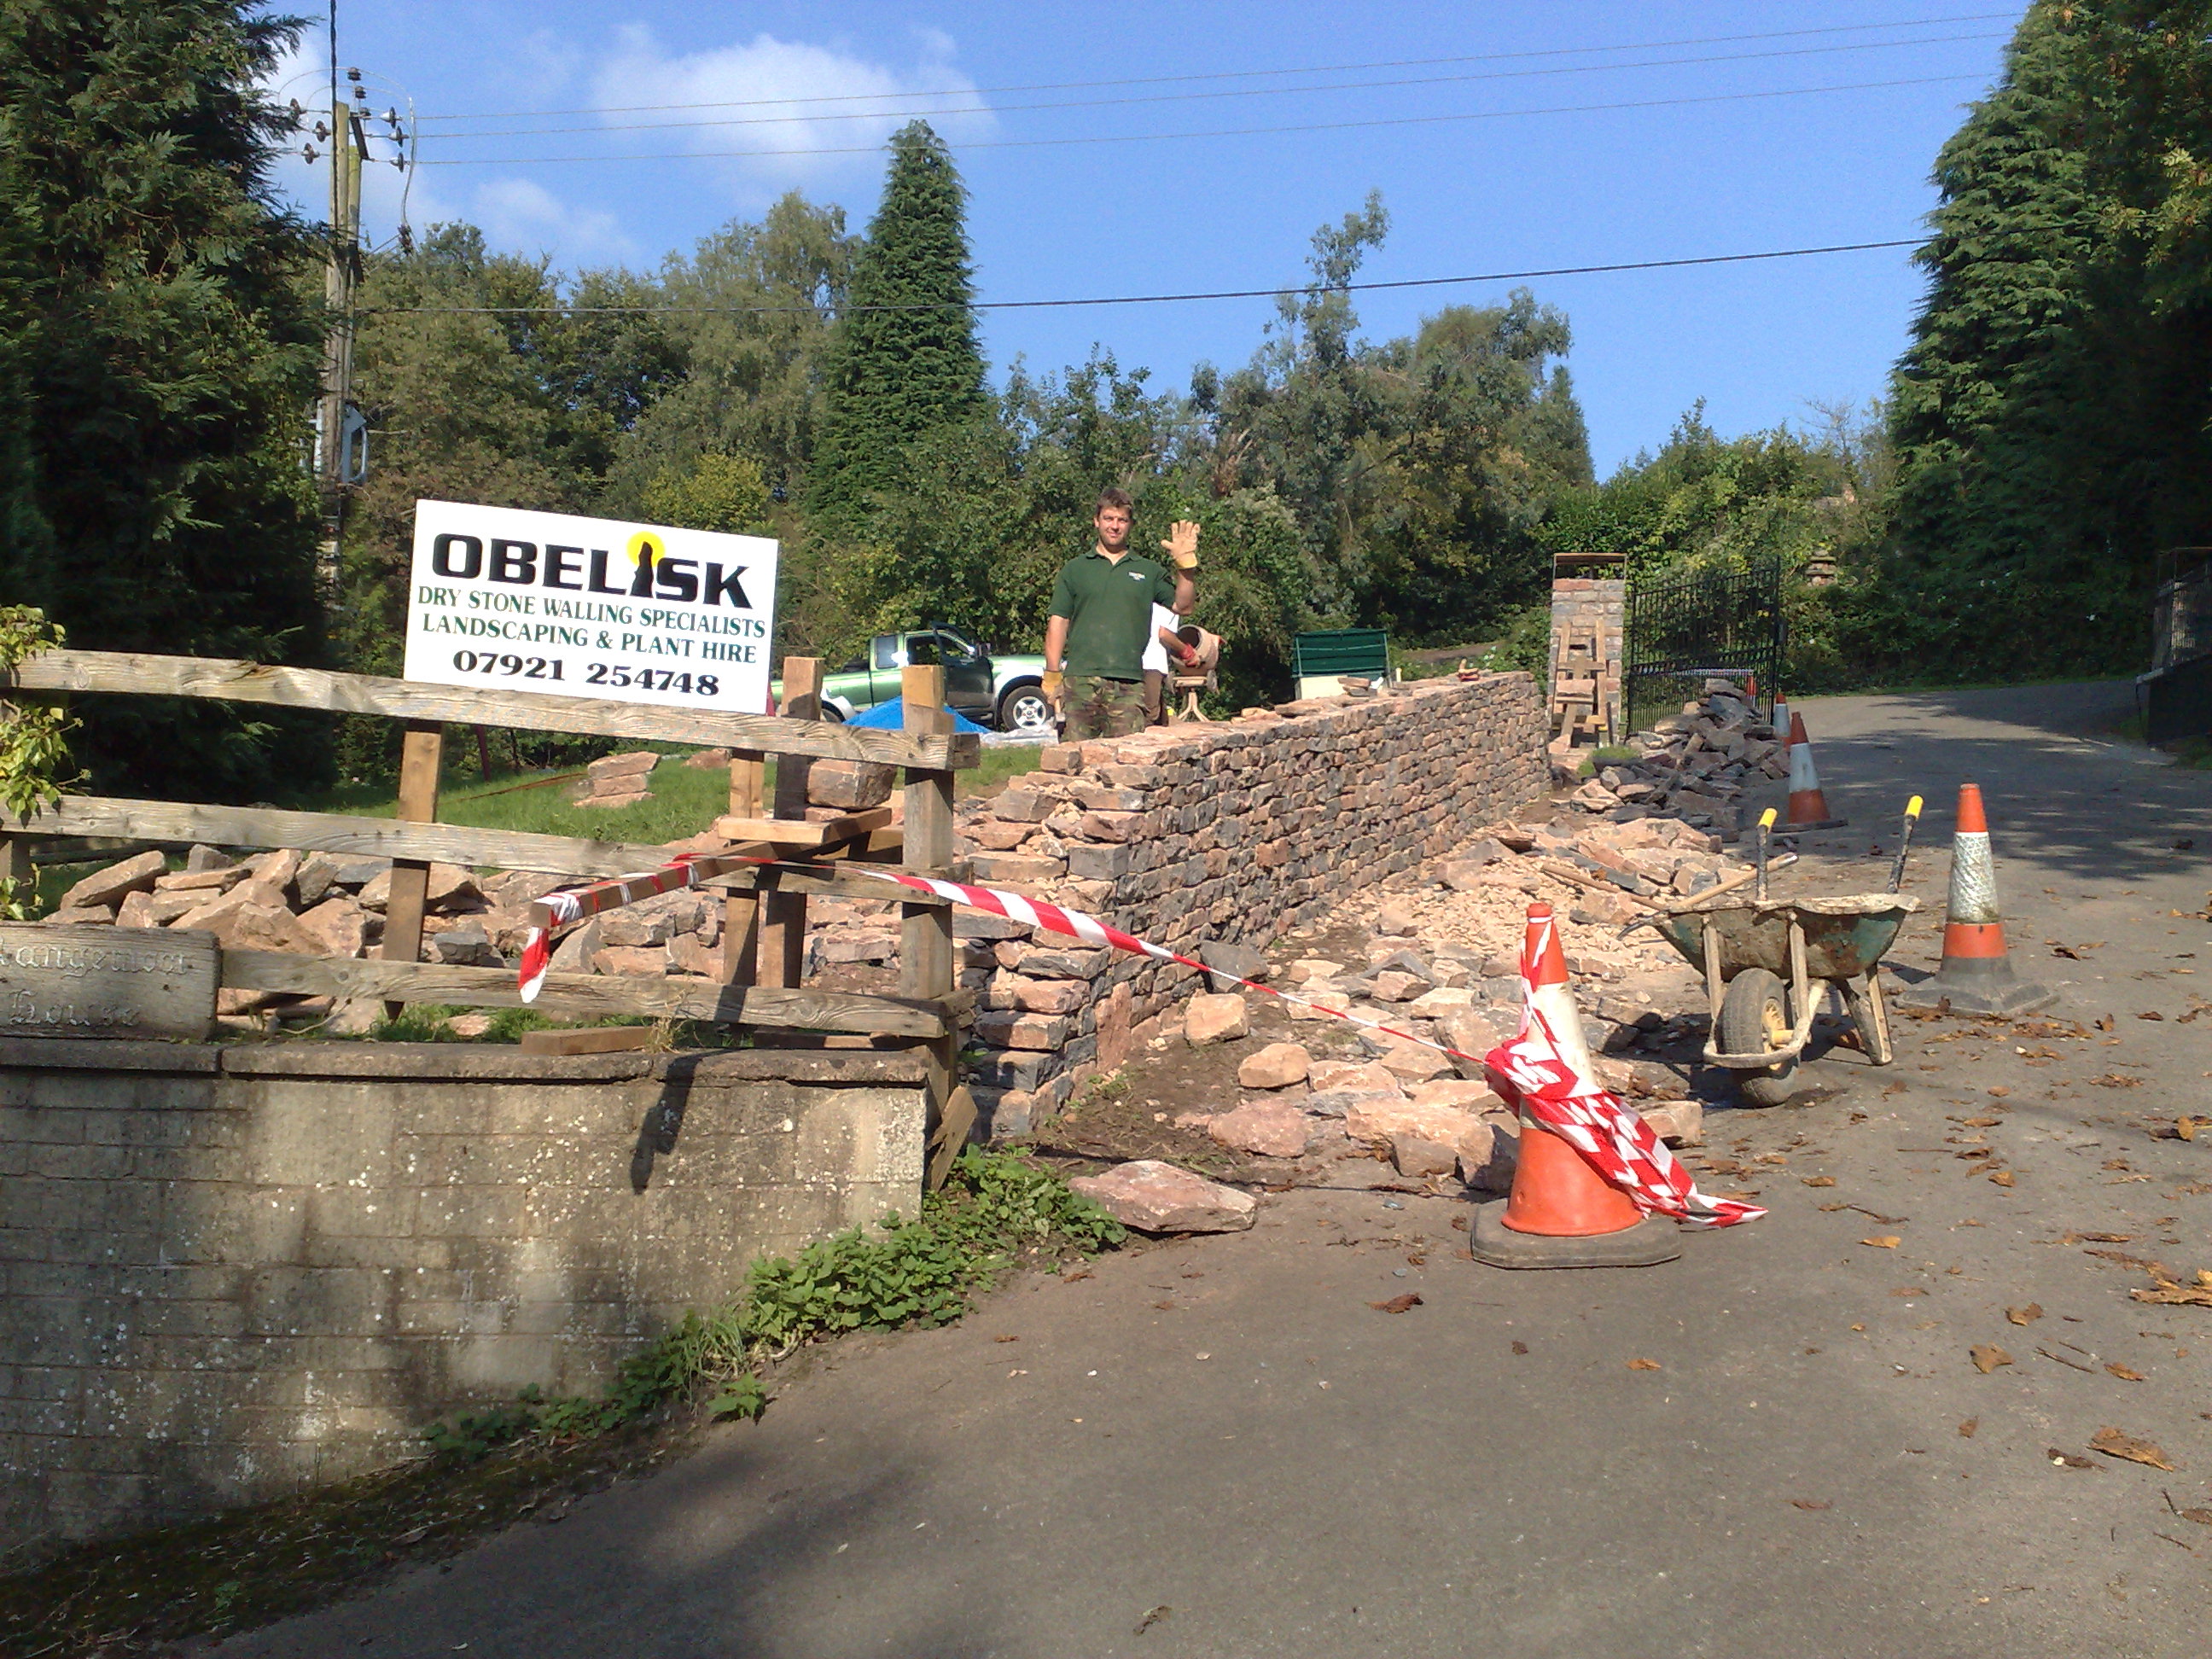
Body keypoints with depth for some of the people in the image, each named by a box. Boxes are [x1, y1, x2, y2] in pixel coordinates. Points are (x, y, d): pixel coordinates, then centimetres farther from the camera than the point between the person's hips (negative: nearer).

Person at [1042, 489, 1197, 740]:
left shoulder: (1148, 571, 17)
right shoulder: (1075, 569, 15)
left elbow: (1183, 607, 8)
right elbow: (1058, 623, 11)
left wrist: (1185, 564, -5)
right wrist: (1052, 675, 3)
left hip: (1130, 683, 1)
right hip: (1081, 679, 0)